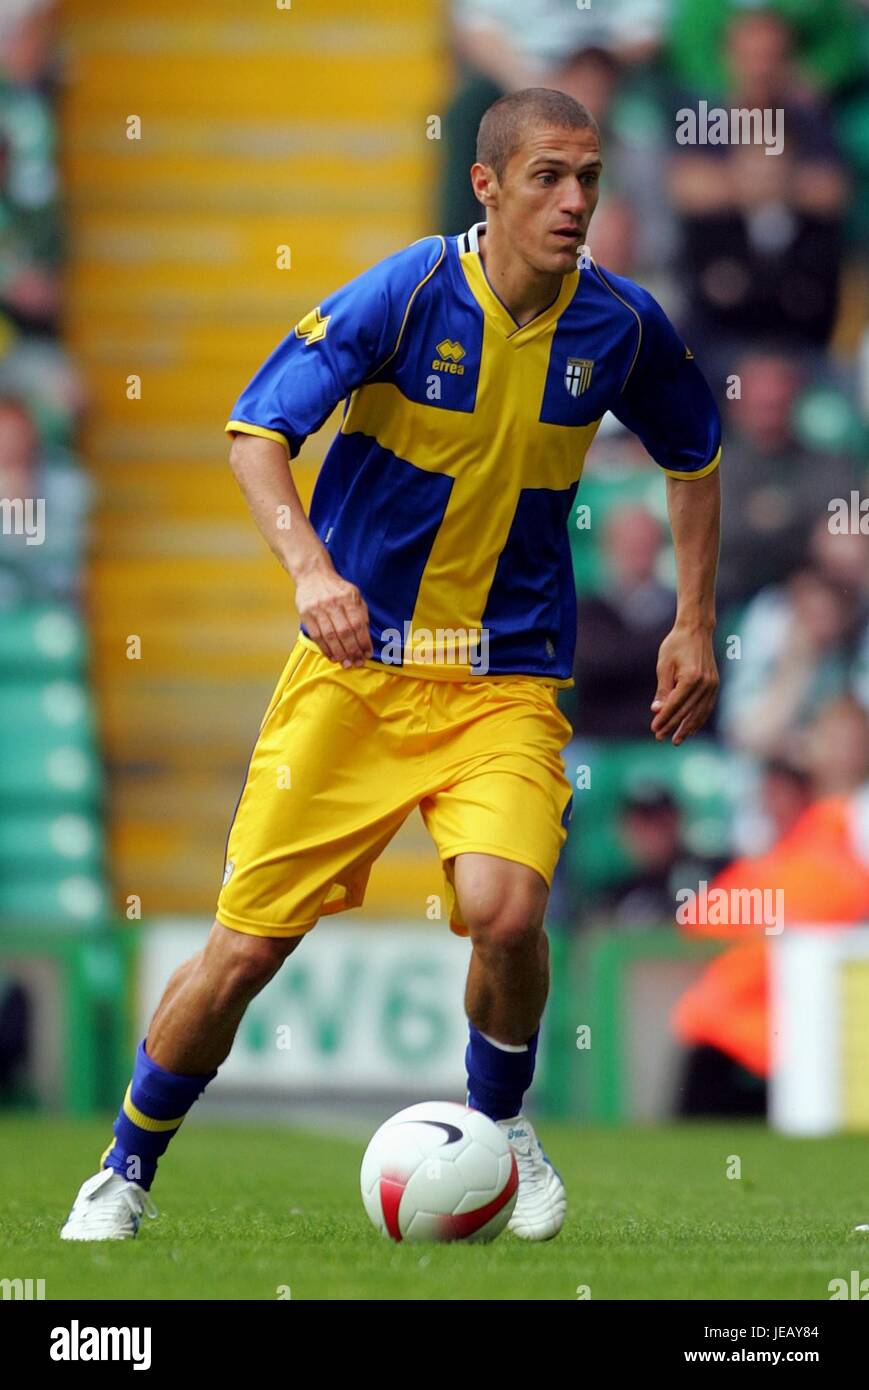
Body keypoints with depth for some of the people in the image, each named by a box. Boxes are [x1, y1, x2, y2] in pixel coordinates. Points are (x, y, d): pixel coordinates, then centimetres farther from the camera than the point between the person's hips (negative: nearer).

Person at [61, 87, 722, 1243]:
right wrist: (310, 567, -32)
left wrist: (694, 623, 11)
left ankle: (499, 1122, 6)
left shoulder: (622, 326, -3)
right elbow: (257, 432, -16)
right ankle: (126, 1171, 20)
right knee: (247, 945, -3)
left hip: (508, 682, 1)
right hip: (354, 665, -1)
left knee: (505, 910, -24)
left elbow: (693, 456, 17)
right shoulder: (405, 294, -13)